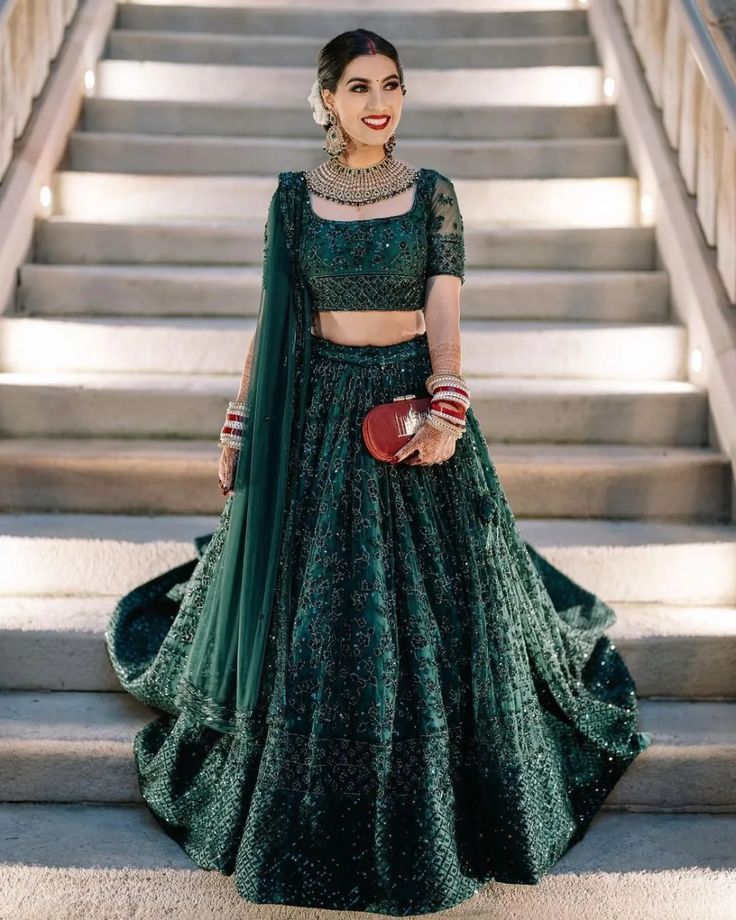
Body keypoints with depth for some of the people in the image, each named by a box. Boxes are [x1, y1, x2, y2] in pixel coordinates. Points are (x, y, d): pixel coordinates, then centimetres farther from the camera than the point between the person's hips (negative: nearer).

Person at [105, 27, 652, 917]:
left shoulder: (432, 191, 1)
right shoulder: (294, 195, 3)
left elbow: (445, 312, -9)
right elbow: (270, 319, 6)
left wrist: (446, 408, -26)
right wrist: (239, 426, 4)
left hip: (412, 404, 0)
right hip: (315, 414, 1)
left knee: (430, 605, 5)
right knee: (310, 606, 6)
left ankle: (428, 819, 28)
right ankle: (311, 823, 29)